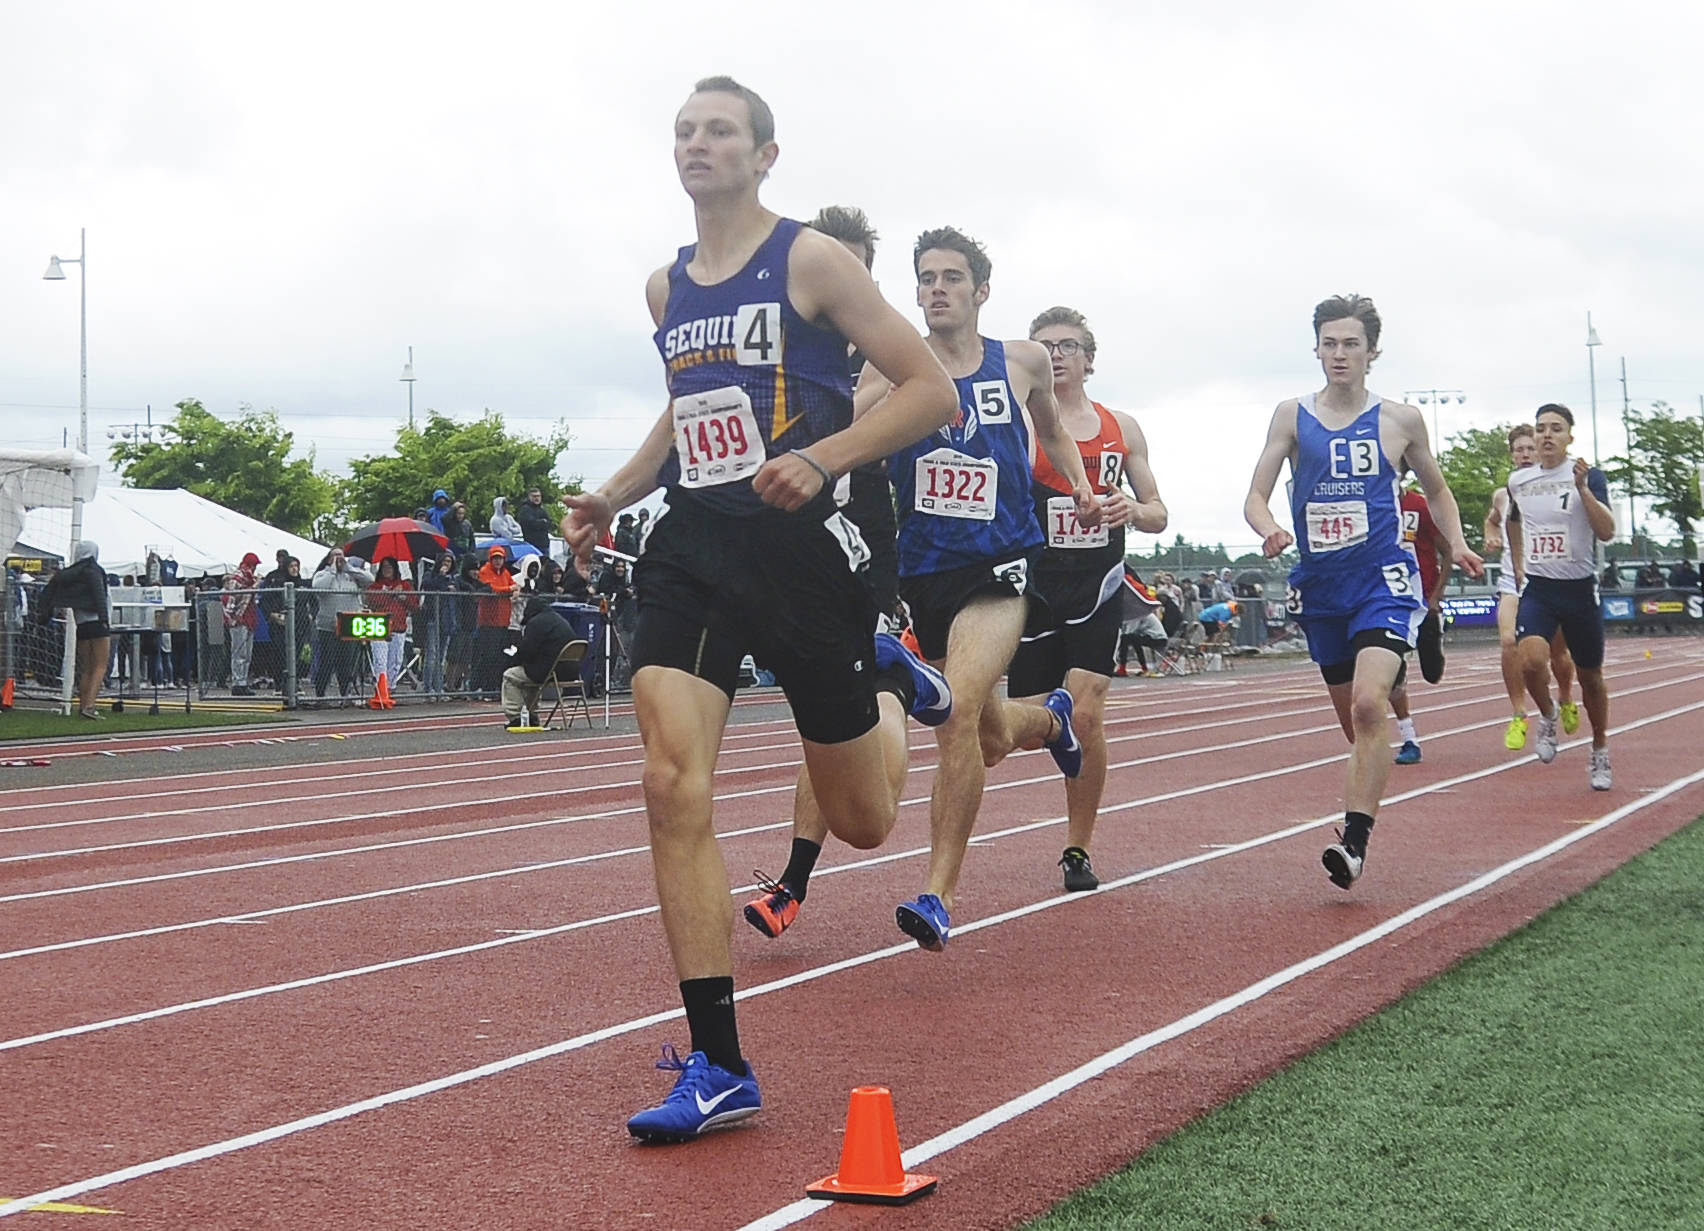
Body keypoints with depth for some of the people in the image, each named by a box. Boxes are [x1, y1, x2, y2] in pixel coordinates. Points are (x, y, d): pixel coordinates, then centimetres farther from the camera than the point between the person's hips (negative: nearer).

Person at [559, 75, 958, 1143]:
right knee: (673, 791, -15)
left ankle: (891, 686, 42)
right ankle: (719, 1068, -8)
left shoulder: (810, 261, -5)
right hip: (691, 553, 4)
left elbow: (932, 391, -7)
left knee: (864, 822, 7)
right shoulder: (666, 288, 13)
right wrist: (614, 496, 15)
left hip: (799, 547, -4)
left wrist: (820, 457, -20)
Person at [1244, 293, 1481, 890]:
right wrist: (1270, 530, -19)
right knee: (1353, 721, 12)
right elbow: (1256, 496, 3)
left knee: (1368, 706, -22)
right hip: (1320, 587, 3)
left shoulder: (1400, 420, 4)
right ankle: (1355, 822, 28)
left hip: (1383, 581, -3)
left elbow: (1436, 490, 18)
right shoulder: (1292, 415, 5)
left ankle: (1355, 840, -21)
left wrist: (1456, 542, 1)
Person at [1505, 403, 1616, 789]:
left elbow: (1607, 532, -18)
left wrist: (1583, 488, -27)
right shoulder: (1518, 481, 4)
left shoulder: (1588, 476, -7)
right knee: (1531, 659, -25)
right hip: (1537, 589, 1)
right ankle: (1548, 716, 6)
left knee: (1590, 677, 11)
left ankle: (1600, 753, 32)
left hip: (1580, 590, -1)